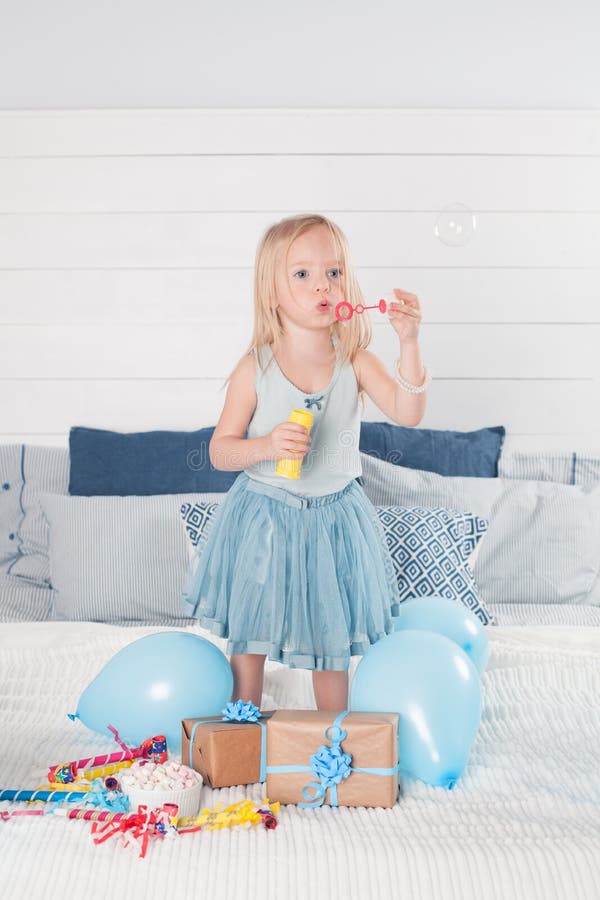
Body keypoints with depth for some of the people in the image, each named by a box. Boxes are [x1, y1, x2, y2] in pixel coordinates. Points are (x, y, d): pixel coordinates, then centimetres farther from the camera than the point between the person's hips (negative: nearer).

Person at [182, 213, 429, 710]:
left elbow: (407, 412, -18)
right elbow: (220, 451, -6)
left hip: (335, 517, 1)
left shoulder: (355, 362, -6)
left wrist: (409, 342, -28)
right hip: (263, 516, -1)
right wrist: (267, 446, -24)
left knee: (330, 645, 14)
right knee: (248, 641, 12)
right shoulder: (254, 370, -10)